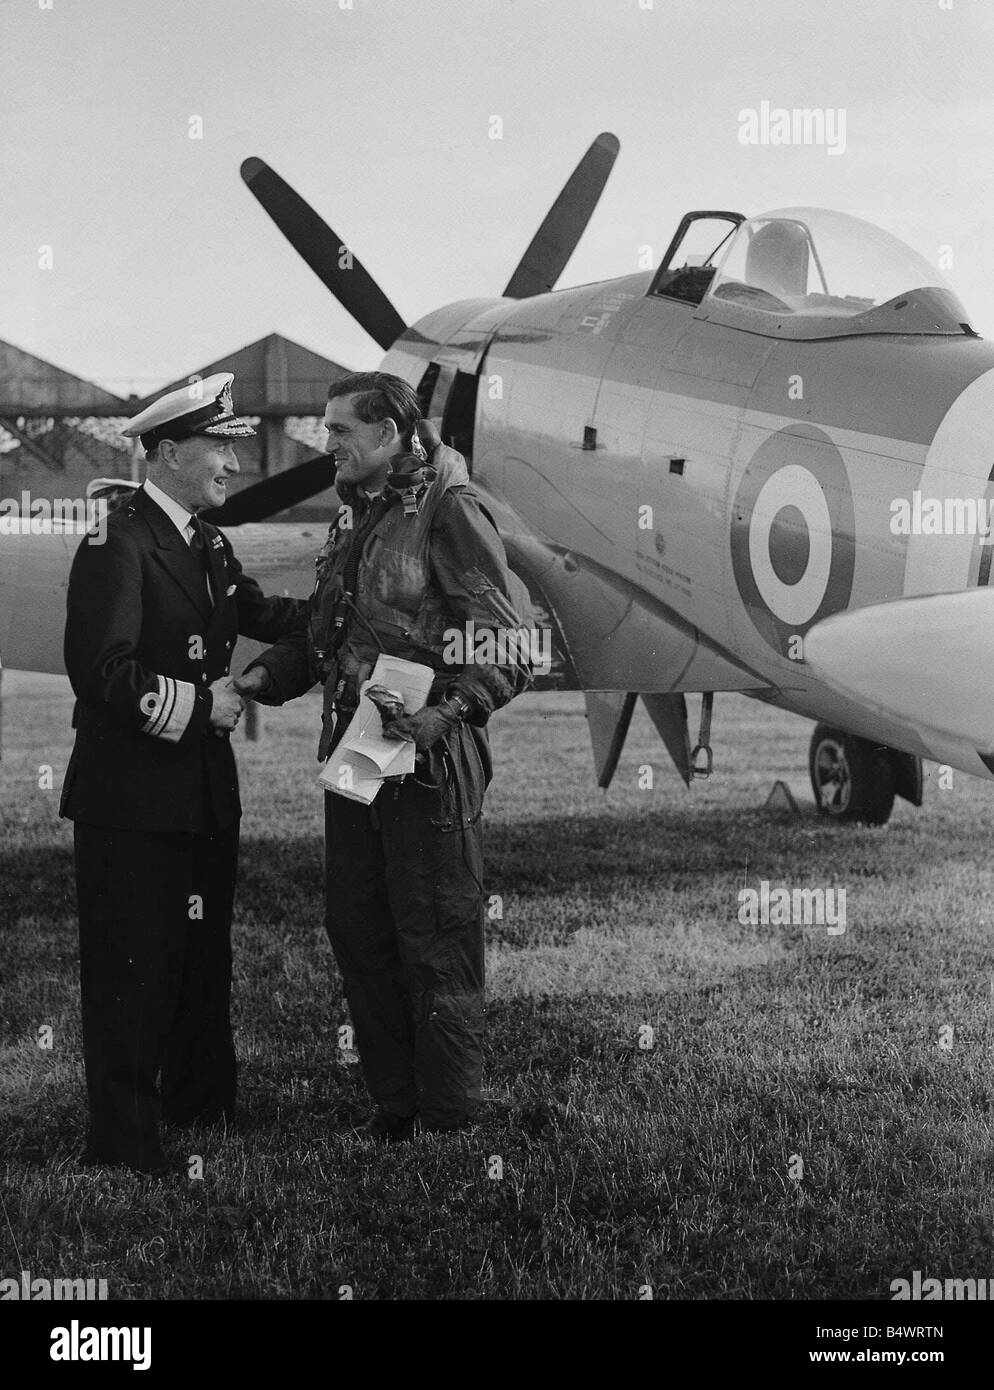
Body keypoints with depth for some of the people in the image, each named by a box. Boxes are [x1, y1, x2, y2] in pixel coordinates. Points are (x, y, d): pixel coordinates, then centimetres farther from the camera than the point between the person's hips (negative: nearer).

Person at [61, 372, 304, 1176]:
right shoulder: (119, 546, -17)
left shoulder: (207, 543, 12)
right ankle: (122, 1138, 6)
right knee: (133, 965, -3)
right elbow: (104, 672, -23)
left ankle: (199, 1096, 35)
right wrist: (199, 704, -18)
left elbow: (258, 613, 20)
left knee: (205, 948, 19)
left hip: (203, 788, 9)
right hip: (133, 798, -9)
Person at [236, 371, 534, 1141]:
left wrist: (449, 710, -26)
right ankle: (394, 1110, 26)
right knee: (357, 933, 13)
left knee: (435, 947, -1)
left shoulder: (448, 509, -11)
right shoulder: (354, 518, 15)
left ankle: (452, 1129, 9)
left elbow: (513, 645, -15)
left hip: (427, 761, -8)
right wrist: (264, 676, 3)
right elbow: (323, 630, 19)